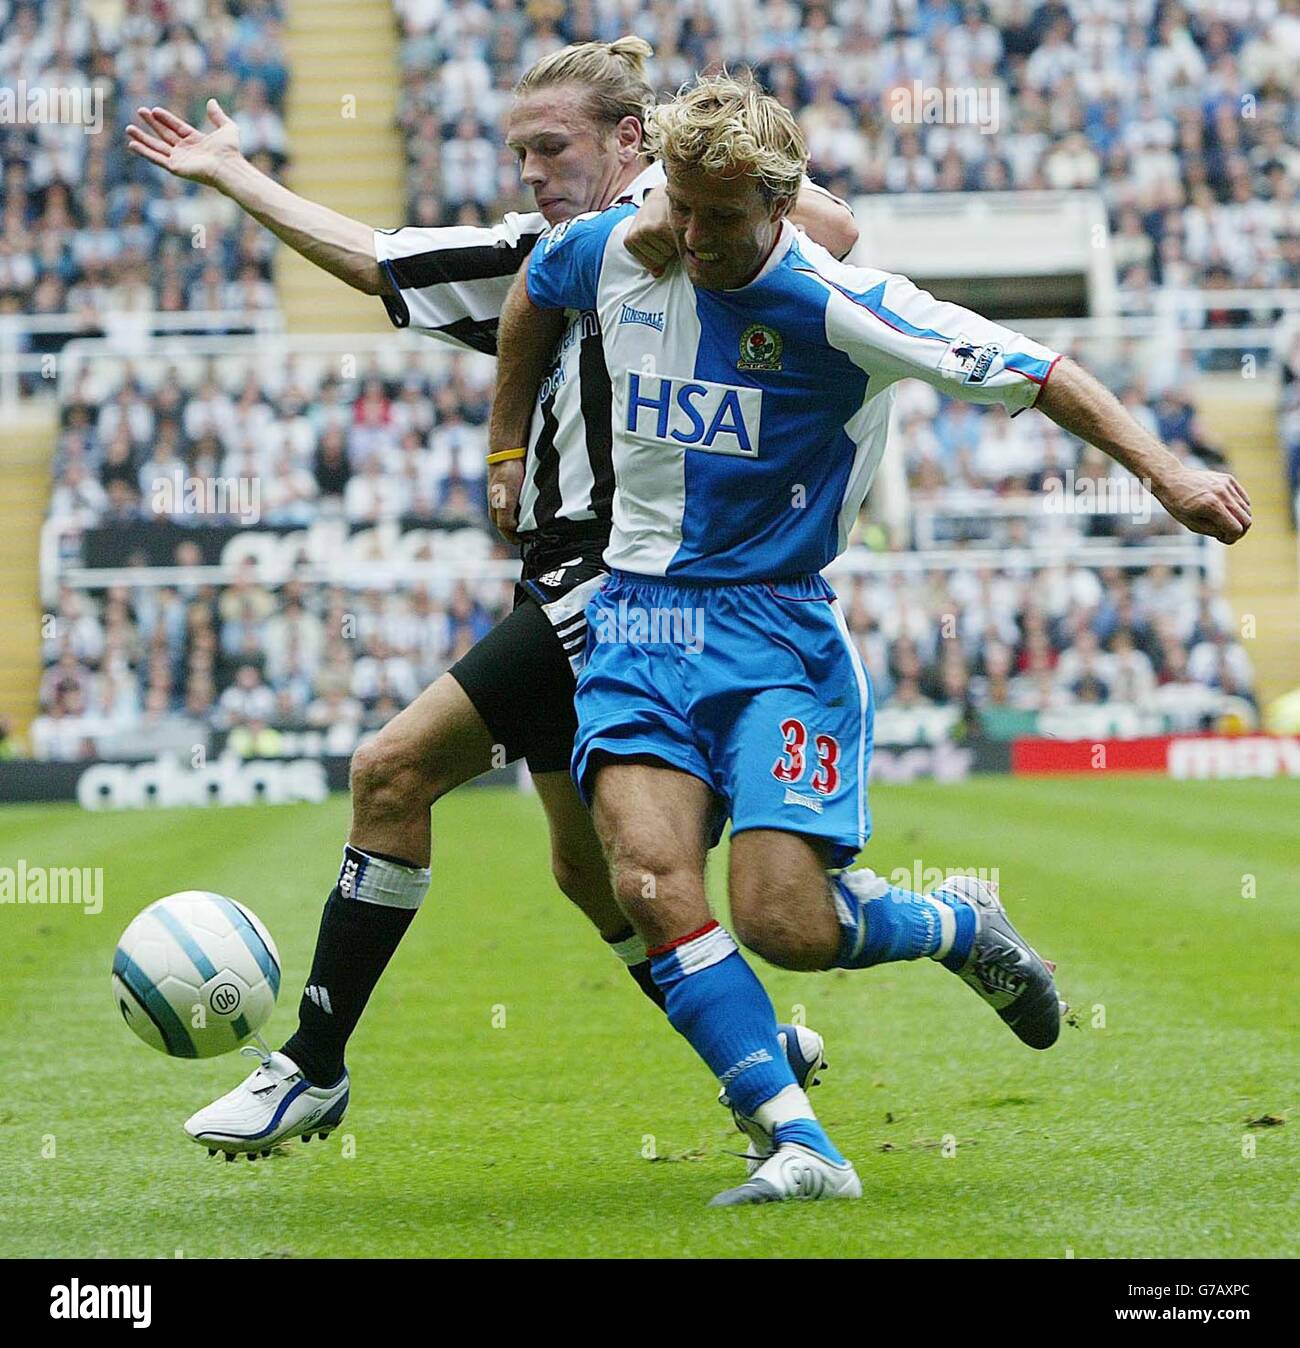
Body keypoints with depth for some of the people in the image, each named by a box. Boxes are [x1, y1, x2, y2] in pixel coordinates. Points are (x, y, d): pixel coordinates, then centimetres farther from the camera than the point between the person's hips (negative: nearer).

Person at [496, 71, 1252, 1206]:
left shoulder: (836, 304, -14)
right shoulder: (612, 252, 0)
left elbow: (1032, 370, -12)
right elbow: (534, 291, 25)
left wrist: (1163, 469, -19)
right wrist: (507, 452, 27)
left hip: (777, 623, -4)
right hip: (635, 620, 4)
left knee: (782, 921, -15)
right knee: (651, 881, -20)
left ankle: (961, 927, 19)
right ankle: (803, 1150, -16)